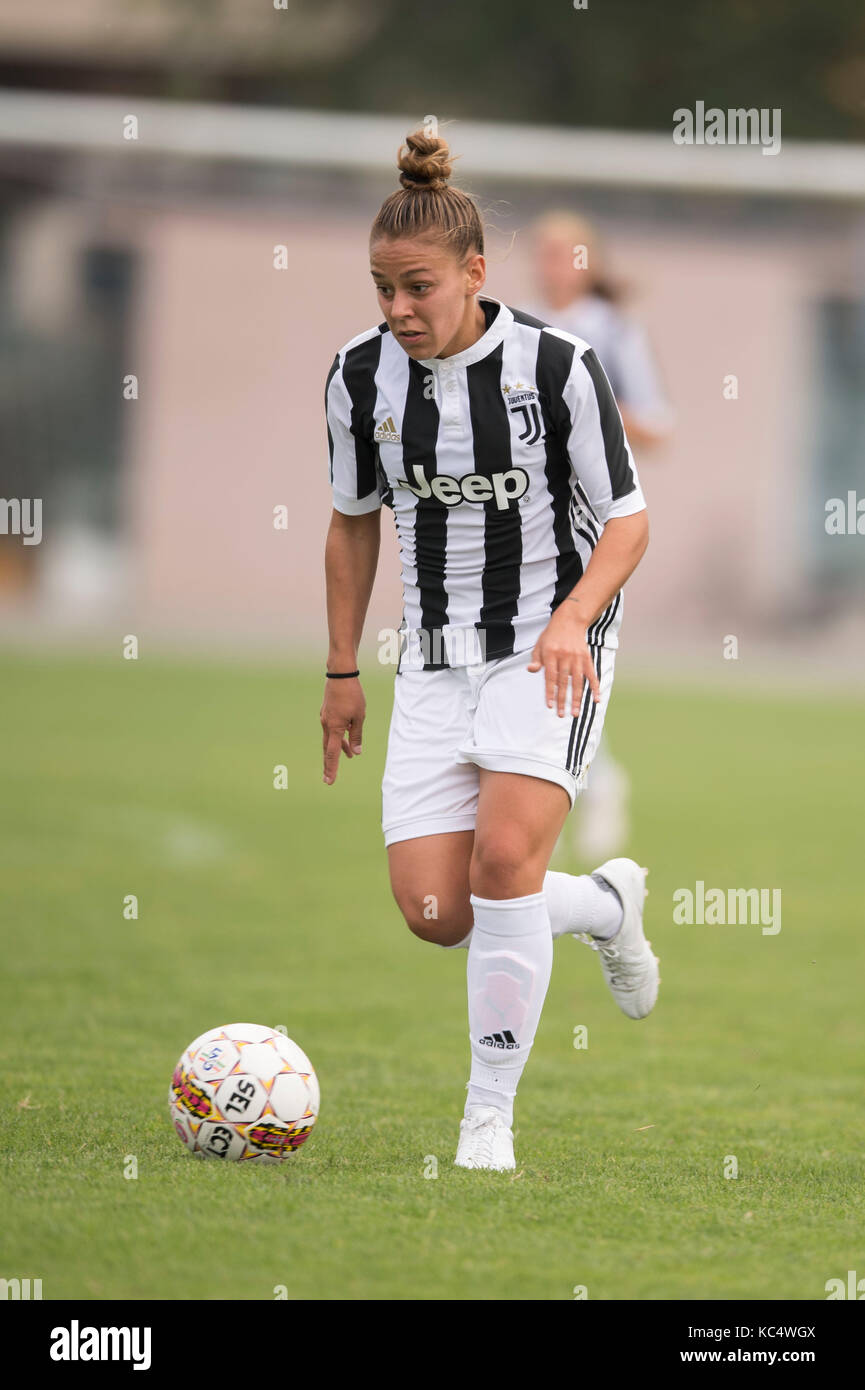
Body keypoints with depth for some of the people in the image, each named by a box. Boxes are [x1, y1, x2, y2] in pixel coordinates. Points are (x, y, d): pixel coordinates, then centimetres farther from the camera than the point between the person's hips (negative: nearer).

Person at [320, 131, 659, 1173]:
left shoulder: (557, 367, -14)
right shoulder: (359, 375, -3)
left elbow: (626, 520, -8)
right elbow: (353, 522, 12)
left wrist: (572, 619, -26)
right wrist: (341, 673, 13)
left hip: (554, 648, -4)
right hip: (436, 657, 4)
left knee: (505, 854, -24)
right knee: (434, 913, -6)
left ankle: (491, 1115, -13)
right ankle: (606, 906, 26)